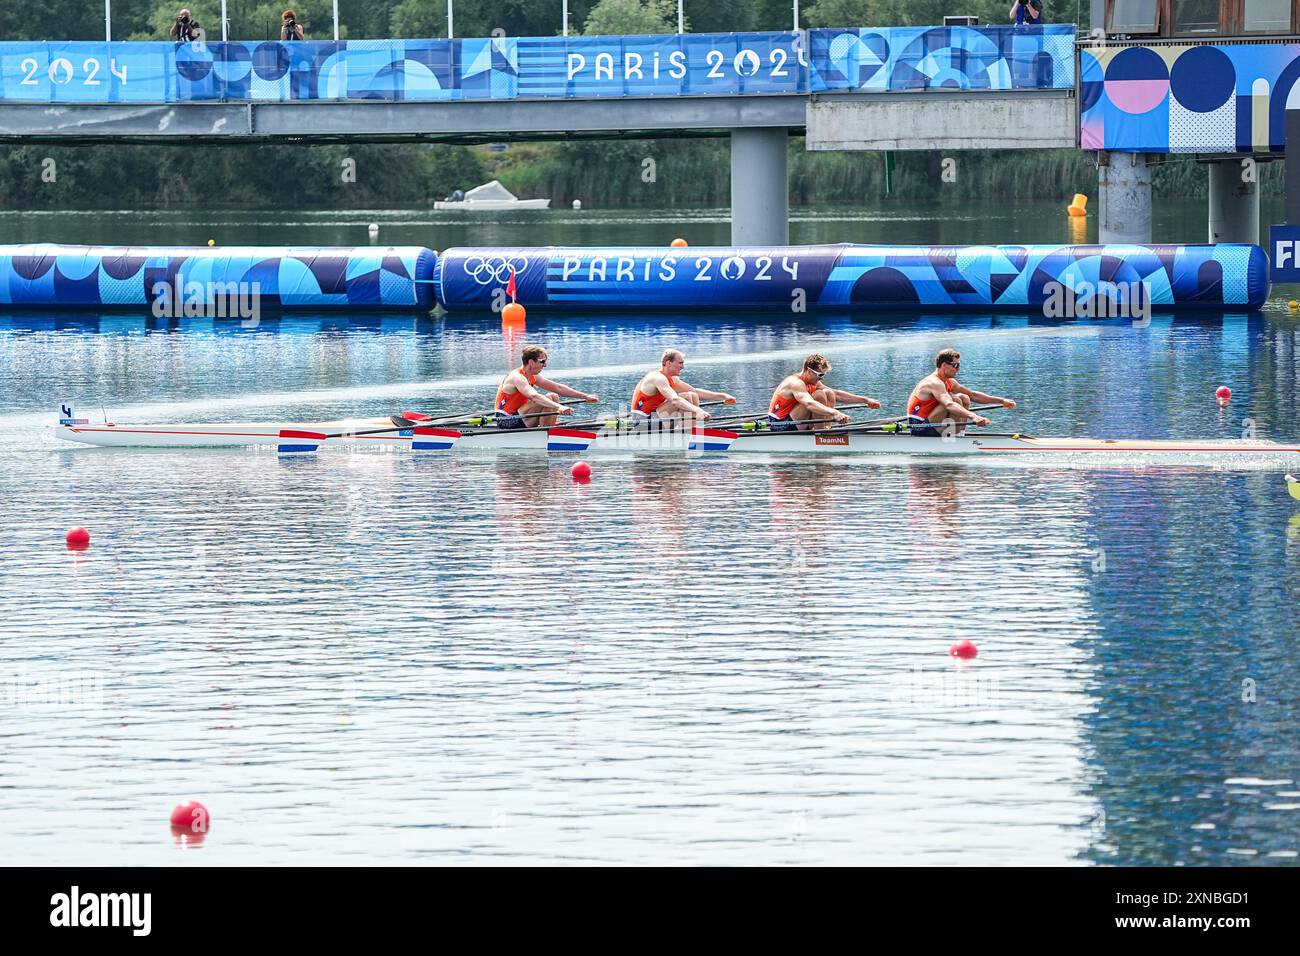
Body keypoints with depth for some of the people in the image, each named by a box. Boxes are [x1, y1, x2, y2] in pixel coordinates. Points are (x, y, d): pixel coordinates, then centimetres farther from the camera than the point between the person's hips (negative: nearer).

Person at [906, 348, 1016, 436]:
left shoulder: (949, 382, 10)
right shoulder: (935, 383, -22)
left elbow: (973, 395, 16)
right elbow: (949, 405, -40)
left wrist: (1001, 401, 12)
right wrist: (973, 416, -53)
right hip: (919, 428, -10)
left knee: (964, 399, 10)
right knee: (955, 400, -23)